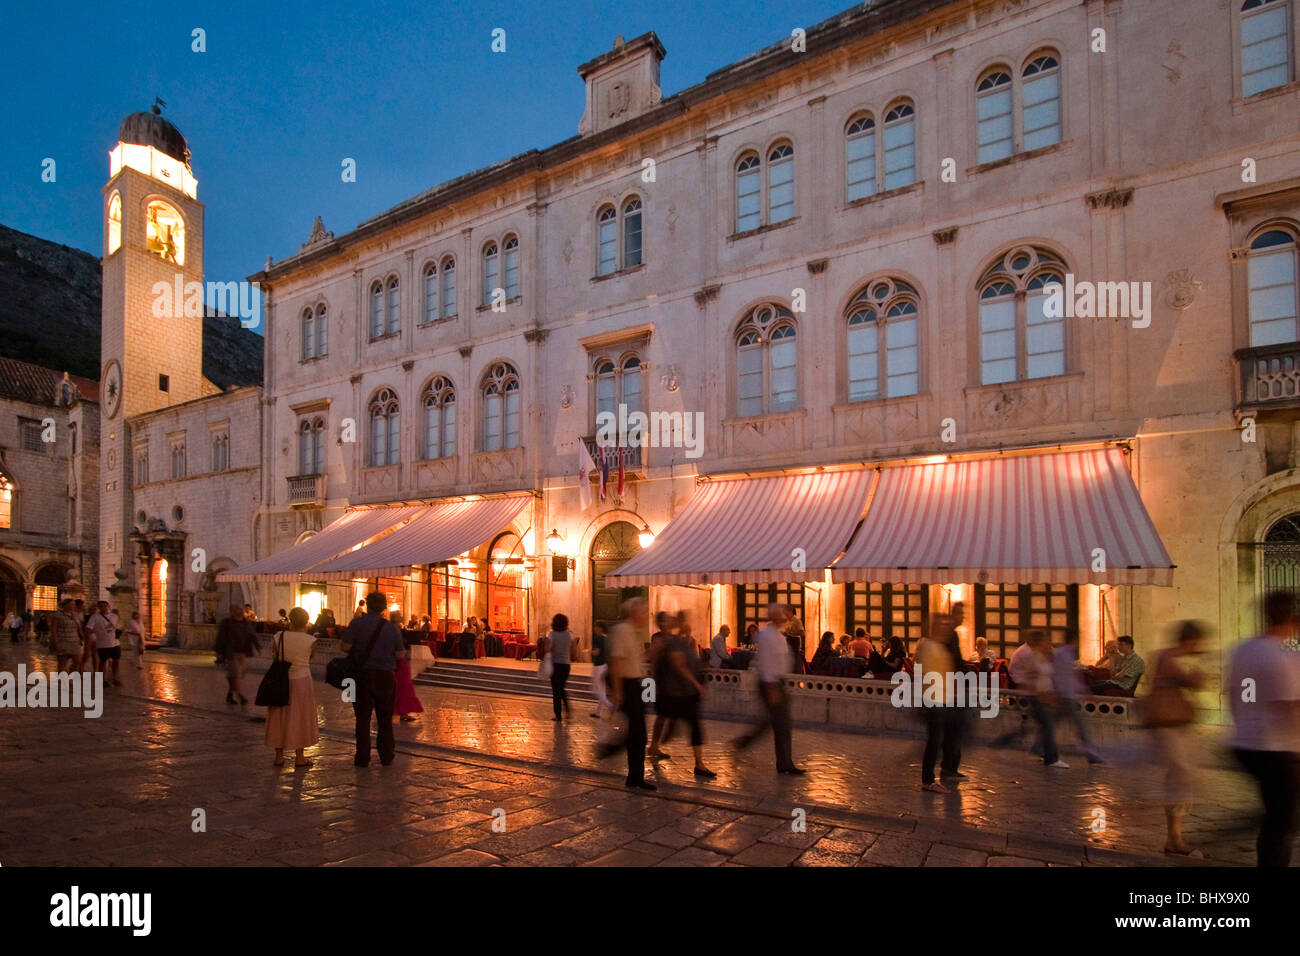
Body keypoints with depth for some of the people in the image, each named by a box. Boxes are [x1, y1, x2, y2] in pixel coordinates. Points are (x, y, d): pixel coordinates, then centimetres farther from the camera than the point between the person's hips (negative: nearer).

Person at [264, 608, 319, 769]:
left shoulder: (278, 637, -7)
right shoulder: (310, 640, -11)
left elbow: (273, 653, 9)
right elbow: (309, 659, 3)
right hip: (302, 680, -2)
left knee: (279, 717, 13)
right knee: (299, 717, 8)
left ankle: (279, 757, 18)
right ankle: (299, 757, 11)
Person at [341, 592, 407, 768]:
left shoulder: (357, 623, -7)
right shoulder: (391, 628, -3)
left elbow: (345, 647, -9)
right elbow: (400, 655, -2)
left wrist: (359, 648, 11)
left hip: (363, 674, -1)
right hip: (385, 676, 1)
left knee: (363, 717, 8)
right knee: (385, 718, 12)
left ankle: (362, 757, 10)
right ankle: (386, 756, 19)